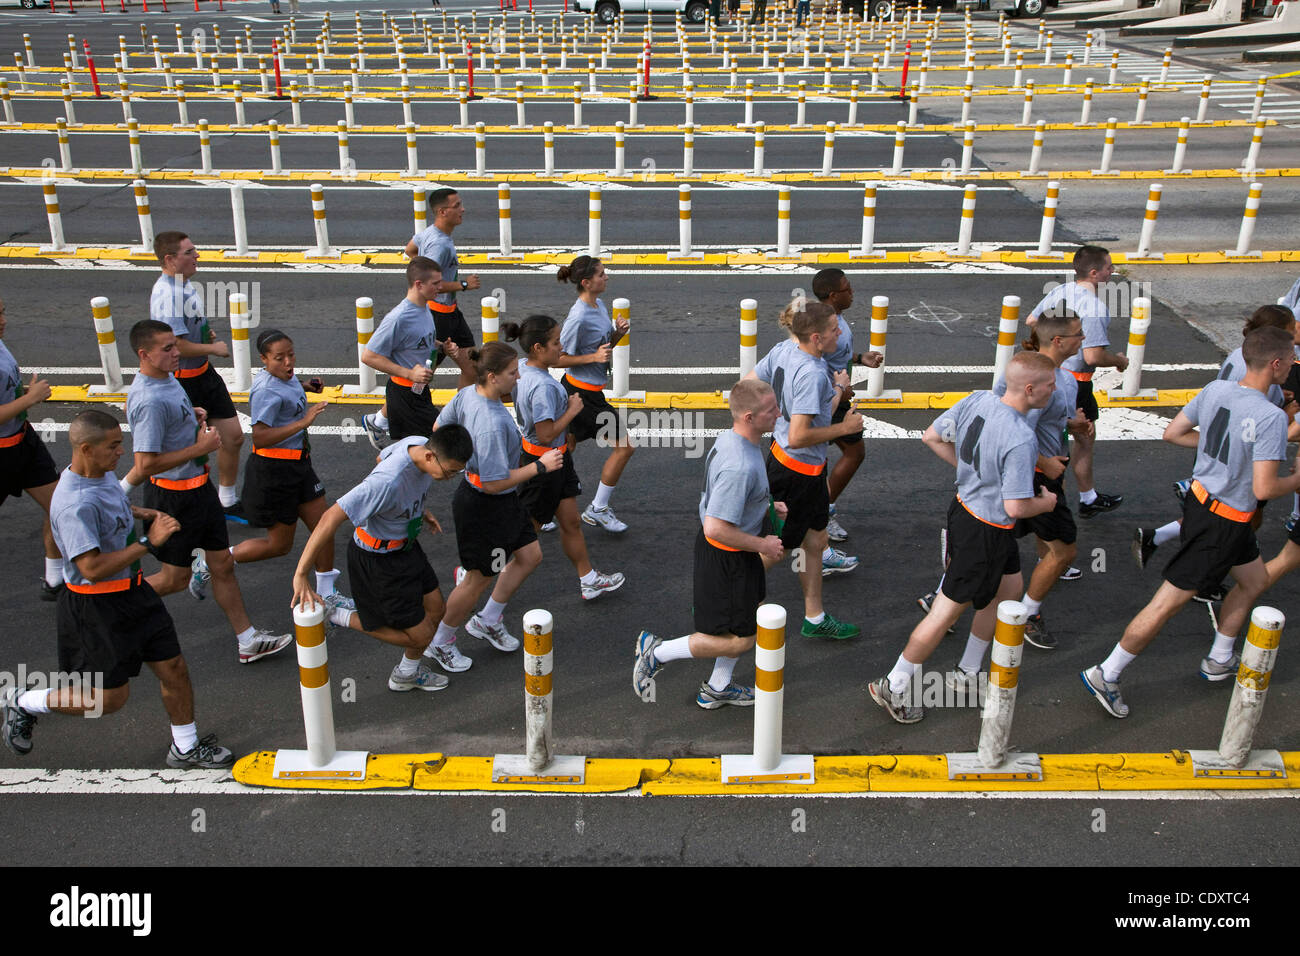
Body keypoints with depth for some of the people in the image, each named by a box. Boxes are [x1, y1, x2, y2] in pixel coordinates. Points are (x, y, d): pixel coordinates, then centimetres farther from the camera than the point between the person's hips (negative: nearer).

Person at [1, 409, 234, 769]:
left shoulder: (103, 473, 2)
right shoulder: (74, 504, -29)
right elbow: (93, 569, -32)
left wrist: (140, 513, 13)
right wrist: (148, 542, -29)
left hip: (132, 590, 9)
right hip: (95, 606, -9)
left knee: (173, 667, 10)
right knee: (110, 696, 3)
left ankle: (186, 748, 28)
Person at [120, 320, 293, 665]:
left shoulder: (166, 378, 5)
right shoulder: (150, 401, -27)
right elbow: (146, 464, -29)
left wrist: (193, 416, 7)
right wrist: (200, 448, -22)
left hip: (198, 487, 9)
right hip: (173, 497, -9)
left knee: (222, 563, 12)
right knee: (176, 577, 7)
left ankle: (248, 640, 20)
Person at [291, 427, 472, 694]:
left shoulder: (420, 443, -14)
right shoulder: (388, 482, -40)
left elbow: (383, 457, 10)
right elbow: (331, 518, -38)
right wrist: (301, 574, -35)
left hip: (405, 543, 8)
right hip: (378, 559, -8)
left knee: (434, 609, 17)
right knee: (420, 635, 1)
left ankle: (408, 673, 42)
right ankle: (334, 616, 13)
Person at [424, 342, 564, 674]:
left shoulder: (467, 394, -7)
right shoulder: (492, 425, -35)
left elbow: (439, 428, 9)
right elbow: (493, 483, -31)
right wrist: (540, 466, -24)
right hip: (486, 507, -10)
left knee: (530, 556, 21)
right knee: (480, 578, 10)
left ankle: (487, 621, 37)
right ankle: (440, 643, 33)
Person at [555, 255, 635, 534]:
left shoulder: (600, 305, 6)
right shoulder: (579, 317, -23)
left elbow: (607, 344, 18)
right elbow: (558, 359, -19)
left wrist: (618, 332, -1)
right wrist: (593, 357, -25)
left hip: (582, 390, 9)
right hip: (583, 393, -9)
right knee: (625, 446, -2)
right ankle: (597, 510, 9)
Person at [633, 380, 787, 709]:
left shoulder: (729, 438, -2)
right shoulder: (741, 467, -33)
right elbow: (717, 528, -34)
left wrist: (766, 506, 11)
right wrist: (762, 545, -20)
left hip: (731, 550, 10)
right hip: (727, 558, -10)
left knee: (754, 614, 25)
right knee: (740, 639, 5)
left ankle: (717, 688, 42)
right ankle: (656, 652, 16)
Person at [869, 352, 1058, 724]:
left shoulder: (977, 400, -6)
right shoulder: (1021, 439, -29)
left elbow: (932, 437, 5)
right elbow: (1016, 507, -26)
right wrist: (1046, 502, -5)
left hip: (964, 507, 9)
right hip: (986, 532, -9)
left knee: (1010, 588, 26)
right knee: (949, 610, 5)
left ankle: (967, 674, 40)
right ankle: (894, 688, 20)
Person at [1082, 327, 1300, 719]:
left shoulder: (1215, 390, -3)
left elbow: (1172, 433, 7)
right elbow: (1264, 489, -26)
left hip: (1201, 499, 9)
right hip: (1223, 523, -9)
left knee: (1255, 581, 28)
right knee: (1169, 602, 1)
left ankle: (1219, 660, 44)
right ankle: (1106, 675, 10)